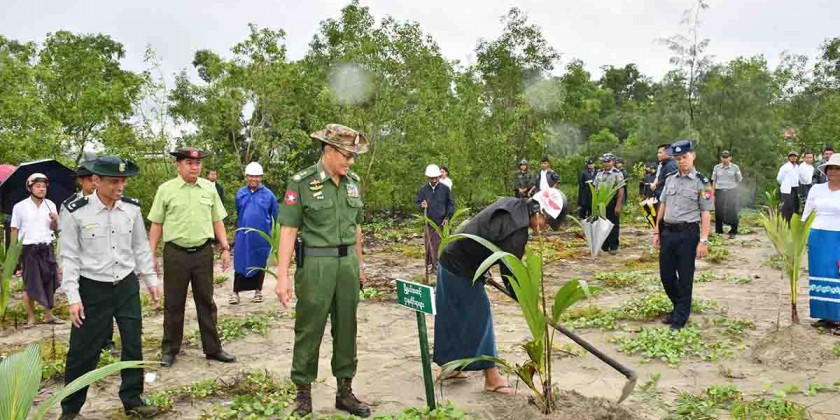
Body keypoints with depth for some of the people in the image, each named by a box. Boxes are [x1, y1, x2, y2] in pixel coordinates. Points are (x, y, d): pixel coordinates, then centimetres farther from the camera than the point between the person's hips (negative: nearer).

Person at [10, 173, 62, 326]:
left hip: (46, 248, 3)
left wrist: (54, 220, -8)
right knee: (30, 284, 3)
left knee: (49, 281, 6)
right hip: (28, 249, -3)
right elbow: (14, 230, 0)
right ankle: (30, 317, 12)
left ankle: (48, 315, 16)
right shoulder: (19, 207, -3)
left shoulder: (50, 205, 6)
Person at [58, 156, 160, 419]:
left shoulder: (132, 208, -2)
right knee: (83, 351, 5)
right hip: (92, 289, -3)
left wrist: (151, 281, 10)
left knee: (133, 345, 10)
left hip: (127, 286, 4)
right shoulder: (76, 212, -12)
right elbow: (69, 257, -8)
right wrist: (73, 298, -11)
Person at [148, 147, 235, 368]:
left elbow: (217, 221, 10)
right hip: (175, 253, -2)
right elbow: (156, 224, 1)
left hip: (203, 252, 2)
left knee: (206, 302, 10)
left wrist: (225, 248, 5)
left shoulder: (209, 188, 6)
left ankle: (212, 348, 19)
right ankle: (169, 349, 22)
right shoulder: (166, 190, -2)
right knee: (173, 304, 8)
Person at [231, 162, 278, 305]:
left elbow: (276, 216, 3)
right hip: (243, 235, 2)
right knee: (240, 264, 1)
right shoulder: (240, 193, 5)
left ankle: (258, 291, 21)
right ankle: (236, 292, 7)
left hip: (261, 236, -1)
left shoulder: (268, 194, -3)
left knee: (259, 264, 9)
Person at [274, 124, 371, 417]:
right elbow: (288, 231, -11)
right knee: (309, 330, 4)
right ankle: (303, 394, 19)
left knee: (346, 329, 12)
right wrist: (283, 277, -15)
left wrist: (359, 264, 19)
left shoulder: (353, 182, 7)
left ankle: (345, 392, 25)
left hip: (347, 263, 5)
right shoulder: (302, 183, -9)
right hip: (315, 264, -5)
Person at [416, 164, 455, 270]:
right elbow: (418, 204, 7)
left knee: (440, 244, -2)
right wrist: (422, 206, -17)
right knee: (429, 244, 5)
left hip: (441, 222, -1)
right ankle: (430, 264, 14)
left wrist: (448, 217, -3)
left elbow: (451, 204, 5)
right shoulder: (423, 190, 2)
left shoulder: (445, 189, 0)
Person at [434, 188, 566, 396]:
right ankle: (492, 378, 10)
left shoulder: (513, 205, 2)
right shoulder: (517, 229, -28)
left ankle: (450, 365, 33)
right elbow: (510, 270, -23)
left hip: (450, 260, 10)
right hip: (462, 271, -10)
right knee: (480, 318, 0)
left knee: (452, 317, 19)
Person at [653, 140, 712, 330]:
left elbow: (706, 214, -7)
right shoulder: (670, 180, 10)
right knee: (666, 275, 11)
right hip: (667, 232, 5)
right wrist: (657, 231, 12)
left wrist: (703, 241, -13)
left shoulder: (701, 183, -5)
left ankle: (680, 318, 15)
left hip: (687, 234, -5)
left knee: (685, 278, 3)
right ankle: (679, 307, 33)